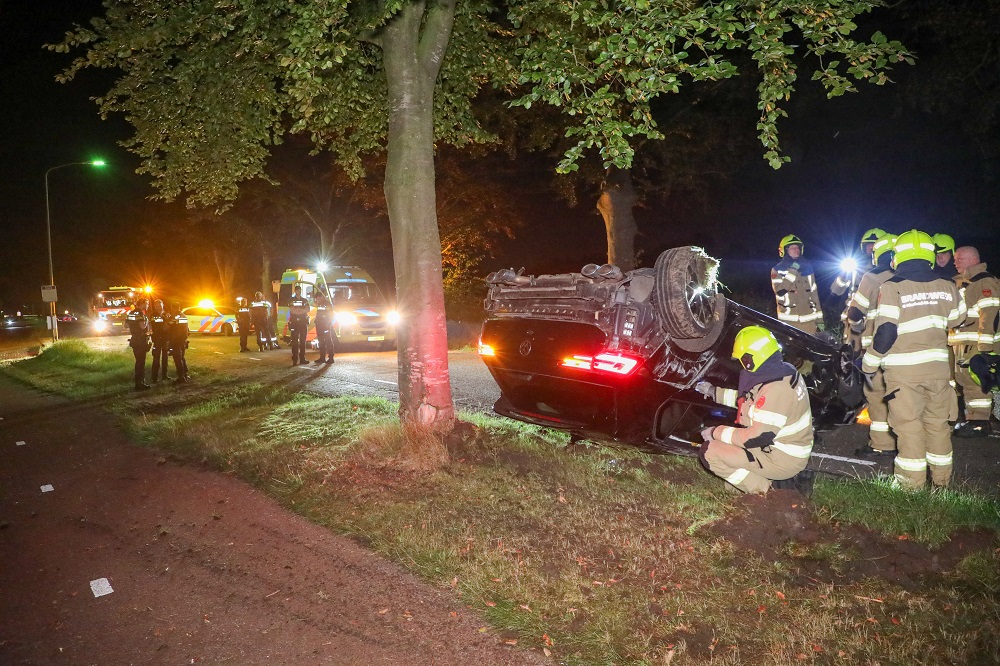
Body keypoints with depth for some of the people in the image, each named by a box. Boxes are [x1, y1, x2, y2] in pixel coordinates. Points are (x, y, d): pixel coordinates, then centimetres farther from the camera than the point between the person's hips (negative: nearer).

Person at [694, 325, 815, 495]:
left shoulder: (775, 390, -29)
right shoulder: (784, 371, 1)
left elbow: (758, 437, -26)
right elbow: (747, 398, 17)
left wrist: (717, 433, -15)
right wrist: (714, 392, 23)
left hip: (782, 459, -9)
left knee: (709, 452, -13)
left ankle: (769, 489, -5)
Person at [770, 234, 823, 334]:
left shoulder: (807, 267, 12)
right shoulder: (777, 270, 0)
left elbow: (814, 293, 13)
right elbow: (780, 291, -16)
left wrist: (819, 319, 10)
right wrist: (792, 272, -18)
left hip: (809, 320, 4)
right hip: (789, 321, -4)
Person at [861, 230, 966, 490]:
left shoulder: (892, 287, -13)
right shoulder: (947, 287, 3)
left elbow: (885, 332, -17)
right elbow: (957, 320, 17)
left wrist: (869, 363, -7)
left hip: (903, 368, -5)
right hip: (938, 365, 5)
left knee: (908, 425, 3)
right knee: (937, 422, 16)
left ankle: (912, 483, 9)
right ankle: (942, 479, 27)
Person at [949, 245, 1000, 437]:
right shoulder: (961, 283, 21)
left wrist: (984, 345, -23)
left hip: (977, 343, -10)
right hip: (962, 343, 10)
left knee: (975, 381, -8)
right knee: (963, 380, 15)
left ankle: (979, 422, -3)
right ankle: (970, 417, 25)